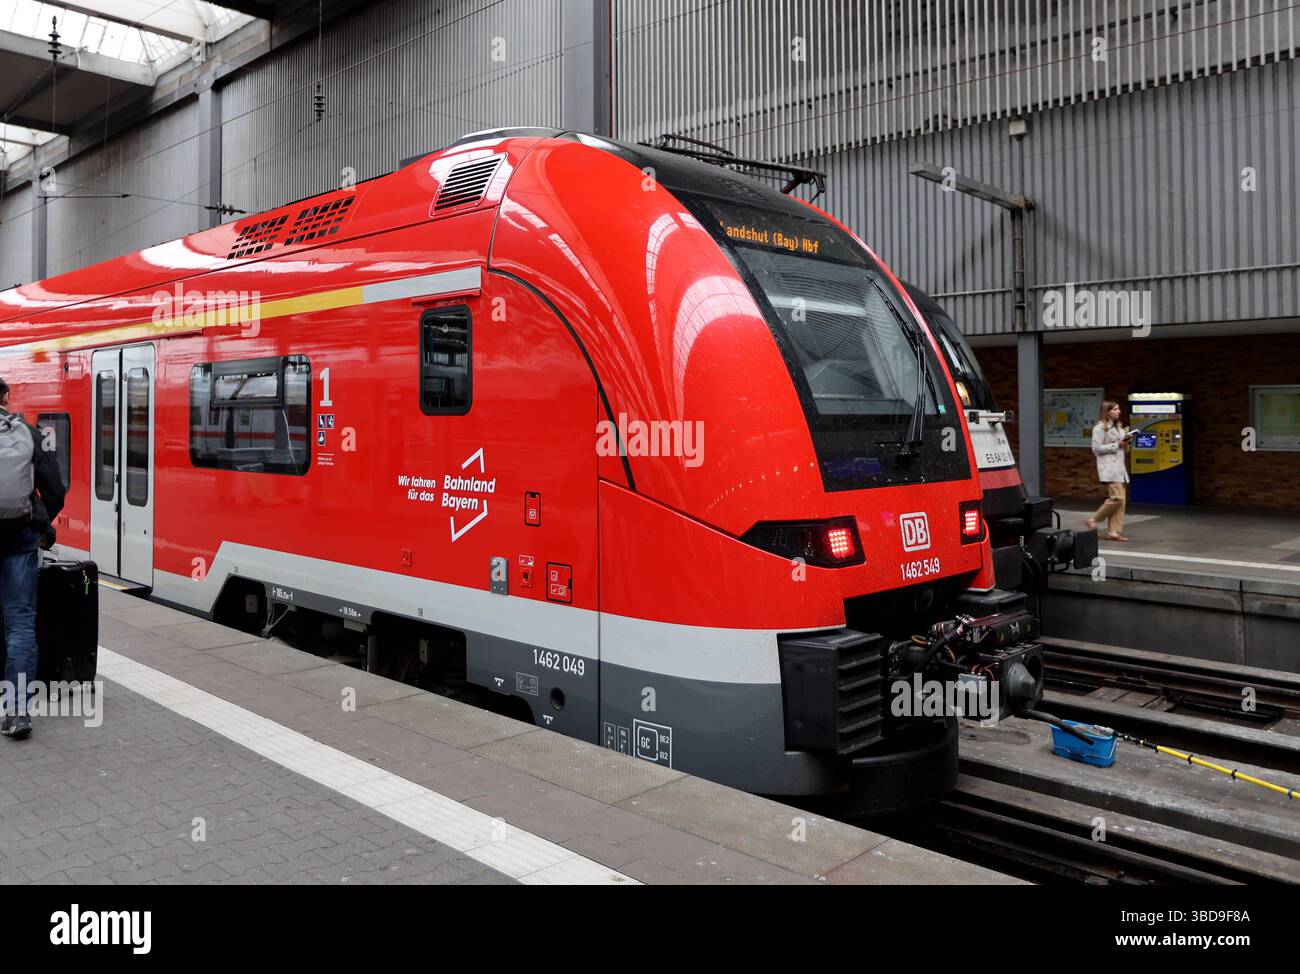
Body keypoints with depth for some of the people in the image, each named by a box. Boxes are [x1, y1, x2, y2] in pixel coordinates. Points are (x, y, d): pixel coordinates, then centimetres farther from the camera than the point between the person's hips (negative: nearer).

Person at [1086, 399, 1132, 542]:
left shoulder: (1118, 427, 21)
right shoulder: (1100, 428, -6)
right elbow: (1096, 448, -12)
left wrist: (1125, 441, 7)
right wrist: (1116, 445, -12)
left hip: (1119, 466, 9)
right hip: (1108, 467, -9)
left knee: (1121, 500, 3)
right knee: (1117, 497, -17)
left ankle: (1114, 531, 5)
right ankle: (1093, 520, -2)